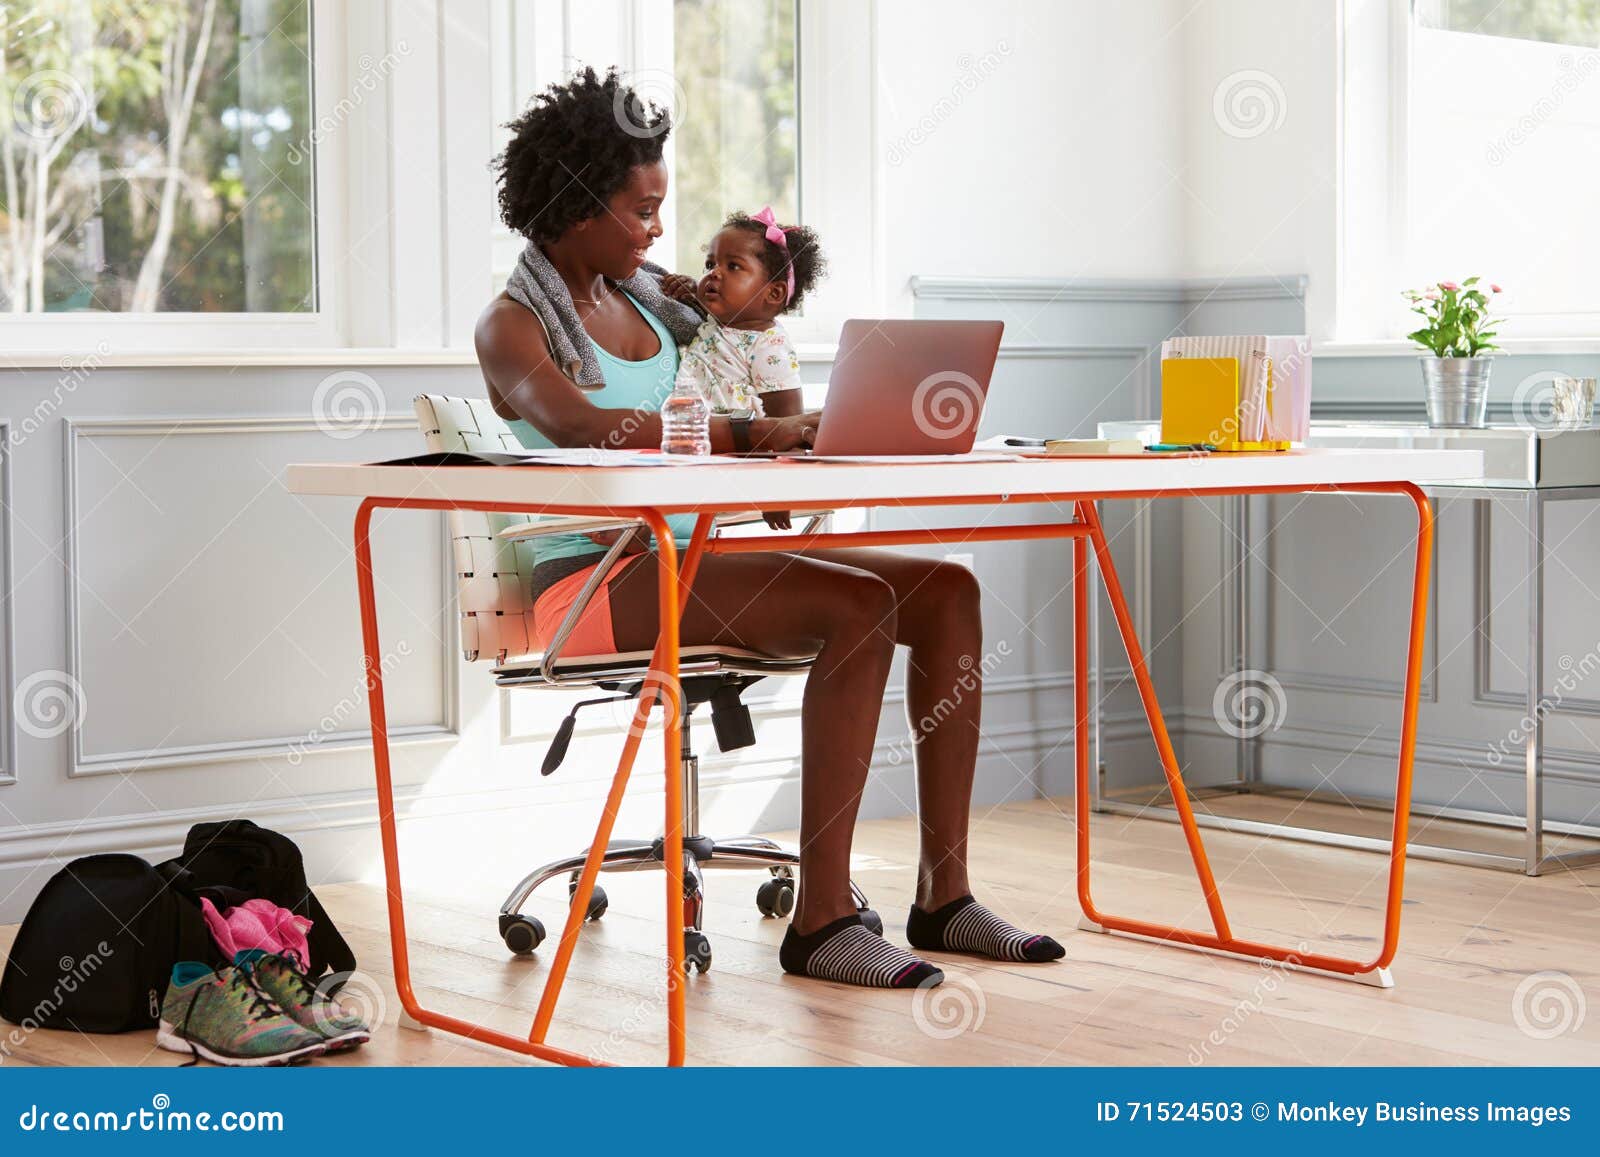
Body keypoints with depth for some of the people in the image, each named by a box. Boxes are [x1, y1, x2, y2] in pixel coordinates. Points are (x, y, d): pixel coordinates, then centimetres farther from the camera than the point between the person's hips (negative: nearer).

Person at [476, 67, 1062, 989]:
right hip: (594, 582, -8)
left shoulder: (644, 299, 19)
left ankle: (945, 895, -8)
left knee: (946, 590, -8)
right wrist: (752, 433, -33)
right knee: (862, 605, -30)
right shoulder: (512, 326, -5)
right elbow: (578, 425, -26)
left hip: (695, 558, 8)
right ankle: (822, 921, -28)